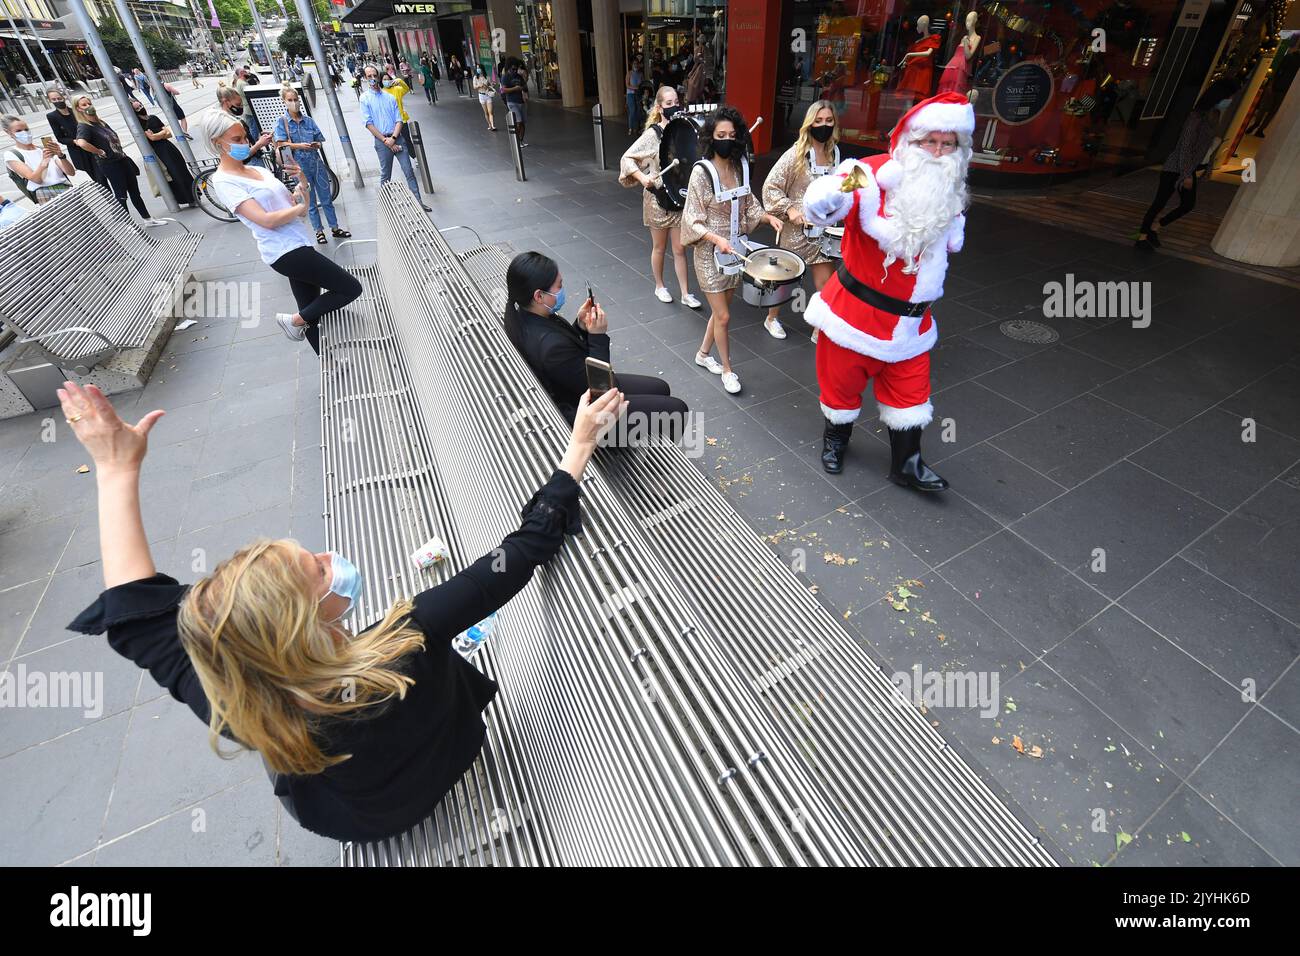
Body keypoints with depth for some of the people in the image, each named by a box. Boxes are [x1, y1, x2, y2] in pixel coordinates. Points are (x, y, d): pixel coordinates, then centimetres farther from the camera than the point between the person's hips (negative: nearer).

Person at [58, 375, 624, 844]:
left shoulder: (234, 709, -37)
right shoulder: (411, 643, -46)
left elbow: (136, 614, -21)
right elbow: (525, 550, -39)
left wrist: (117, 472, -21)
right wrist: (579, 446, -30)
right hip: (449, 773, -1)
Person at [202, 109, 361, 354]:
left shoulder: (257, 169, 17)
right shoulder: (225, 182, -9)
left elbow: (289, 202, 18)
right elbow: (267, 220, -19)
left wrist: (302, 182, -2)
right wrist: (301, 207, -8)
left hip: (297, 245, 8)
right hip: (286, 252, -8)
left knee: (312, 314, 12)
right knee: (351, 289, -11)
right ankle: (295, 321, 3)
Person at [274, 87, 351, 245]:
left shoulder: (308, 120, 8)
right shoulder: (282, 121, 0)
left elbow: (319, 141, 10)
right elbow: (281, 144, -7)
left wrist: (316, 145, -13)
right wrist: (300, 146, -22)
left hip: (316, 162, 3)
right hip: (300, 165, -2)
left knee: (326, 198, 7)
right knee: (310, 202, 4)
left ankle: (335, 228, 16)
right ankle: (319, 232, 12)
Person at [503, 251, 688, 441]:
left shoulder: (525, 318, -8)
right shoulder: (551, 345, -36)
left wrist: (581, 326, -9)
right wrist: (598, 336, -24)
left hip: (574, 387, 9)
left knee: (660, 388, 19)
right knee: (676, 411, -1)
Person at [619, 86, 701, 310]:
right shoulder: (653, 134, -11)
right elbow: (627, 158, -14)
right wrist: (643, 178, -29)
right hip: (658, 197, -3)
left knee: (680, 248, 6)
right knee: (659, 247, 12)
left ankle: (686, 294, 14)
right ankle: (659, 287, 31)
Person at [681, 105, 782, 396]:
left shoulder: (740, 167, 2)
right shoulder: (701, 172, -15)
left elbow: (747, 206, 12)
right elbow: (693, 220, -15)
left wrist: (767, 217, -6)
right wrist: (716, 239, -31)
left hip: (735, 249, 6)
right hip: (710, 252, -6)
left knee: (721, 309, 16)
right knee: (722, 316, 0)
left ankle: (703, 353, 38)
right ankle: (727, 369, 18)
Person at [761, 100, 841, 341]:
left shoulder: (834, 152, 6)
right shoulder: (795, 154, -12)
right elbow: (770, 187, -12)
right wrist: (789, 209, -21)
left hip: (824, 230, 5)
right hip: (797, 228, -5)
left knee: (827, 282, 2)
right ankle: (772, 318, 34)